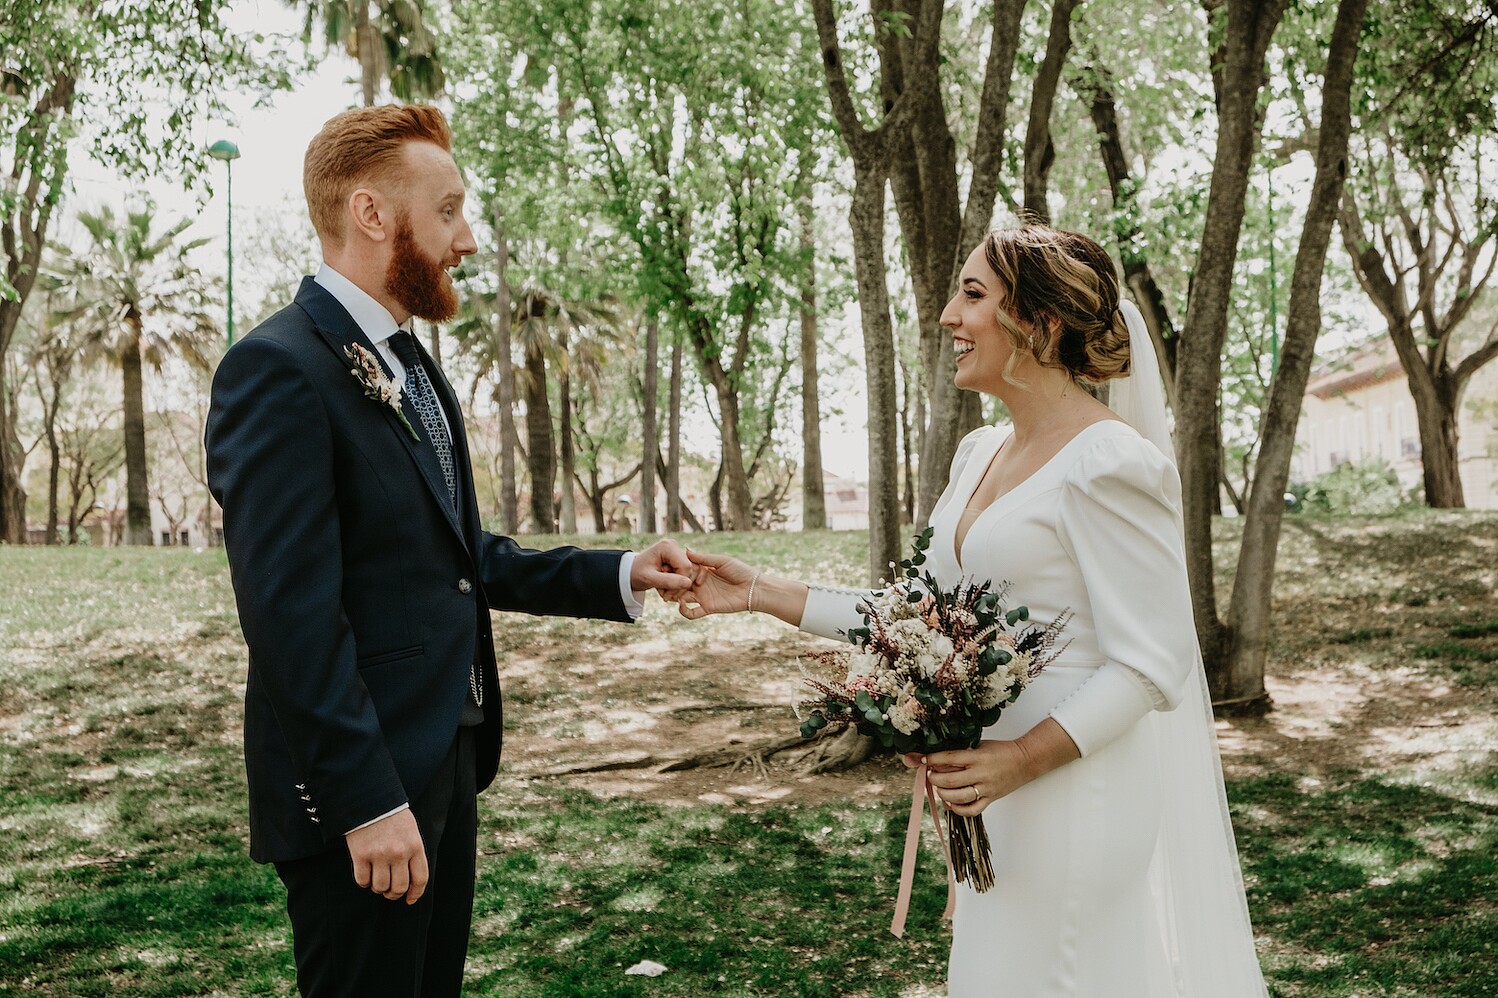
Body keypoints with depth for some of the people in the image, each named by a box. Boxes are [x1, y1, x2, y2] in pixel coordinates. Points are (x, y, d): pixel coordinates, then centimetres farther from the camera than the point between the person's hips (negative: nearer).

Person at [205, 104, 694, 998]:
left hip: (445, 766, 9)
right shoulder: (280, 369, -16)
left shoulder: (416, 369, 13)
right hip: (357, 791, -9)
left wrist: (619, 575, 6)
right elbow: (292, 613, -22)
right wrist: (368, 802, -22)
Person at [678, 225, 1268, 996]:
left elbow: (1151, 665, -18)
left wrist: (1022, 759, -26)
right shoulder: (980, 454, 9)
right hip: (1008, 811, 8)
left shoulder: (1109, 464, -17)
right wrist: (760, 593, 10)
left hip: (1089, 795, -8)